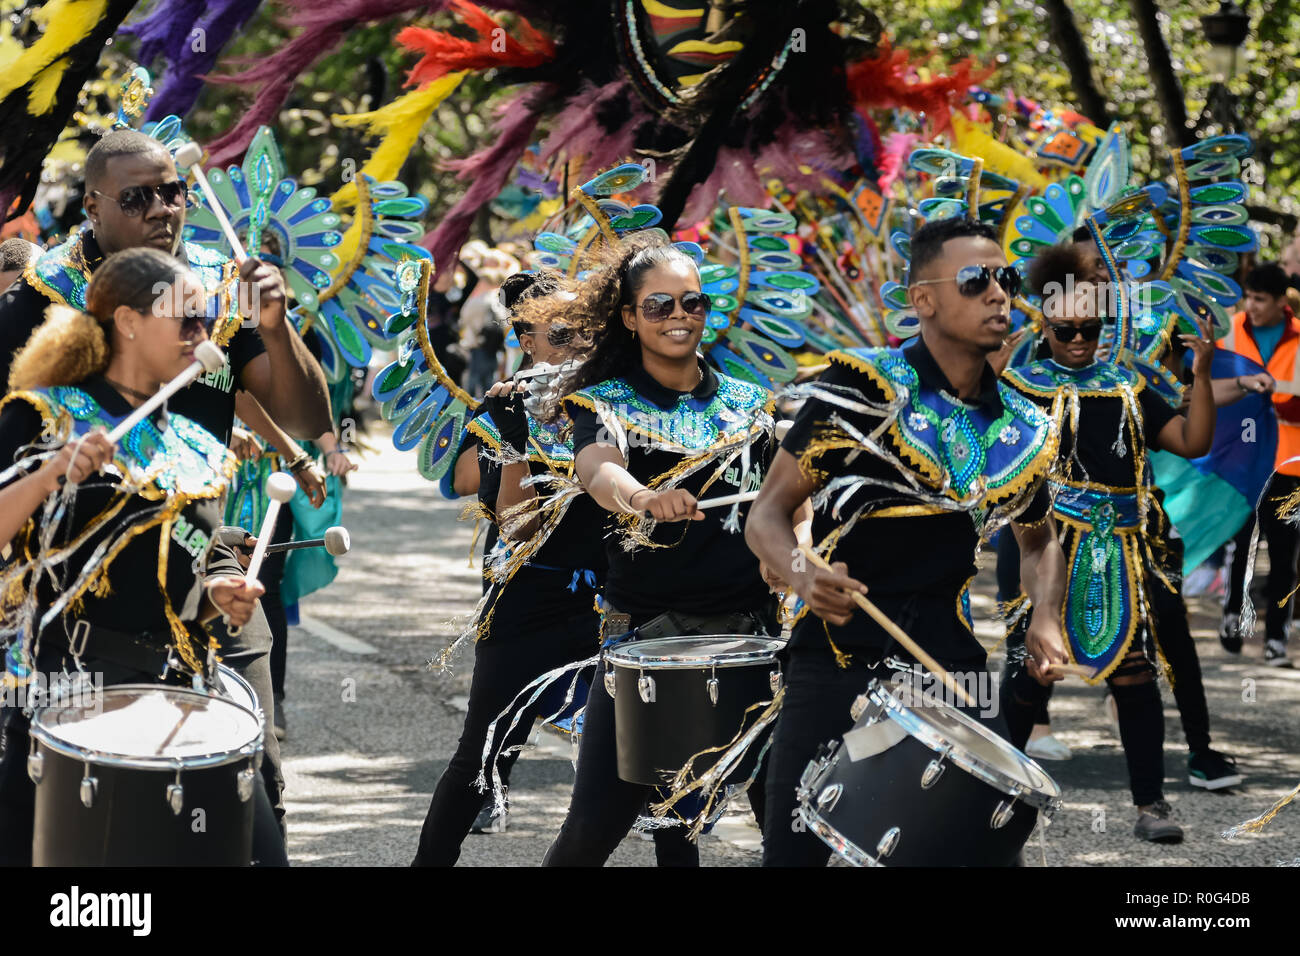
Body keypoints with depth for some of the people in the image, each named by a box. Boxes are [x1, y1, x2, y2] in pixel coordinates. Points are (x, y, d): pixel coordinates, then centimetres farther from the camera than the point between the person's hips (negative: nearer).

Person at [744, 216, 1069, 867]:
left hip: (954, 666, 4)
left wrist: (1044, 619, 7)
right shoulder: (863, 388, -6)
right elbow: (769, 515, -4)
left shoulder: (1023, 432, 9)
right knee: (793, 852, -5)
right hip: (839, 659, -4)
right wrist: (804, 573, -25)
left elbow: (1037, 540, 27)